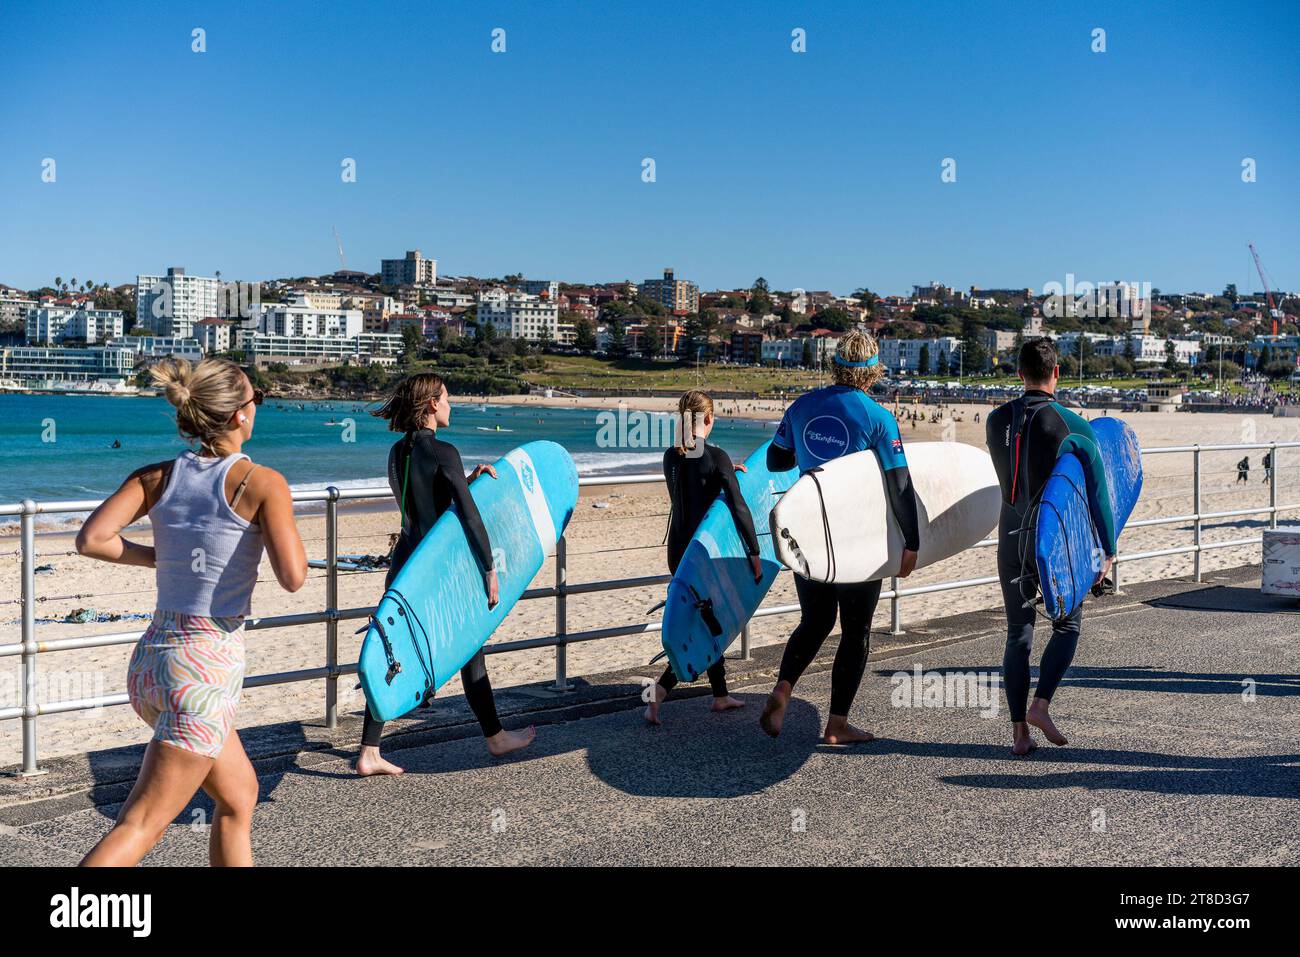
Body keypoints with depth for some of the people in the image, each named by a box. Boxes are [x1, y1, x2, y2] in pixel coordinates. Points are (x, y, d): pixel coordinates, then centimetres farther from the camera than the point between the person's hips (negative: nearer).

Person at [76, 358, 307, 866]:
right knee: (138, 829, -2)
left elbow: (90, 540, -5)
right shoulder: (261, 482, -10)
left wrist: (157, 558, 9)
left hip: (150, 659, 7)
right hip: (208, 666, -7)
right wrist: (284, 518, 3)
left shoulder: (157, 476, 5)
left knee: (239, 795, 23)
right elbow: (293, 577, -16)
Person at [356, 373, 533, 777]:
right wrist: (489, 569, -14)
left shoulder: (397, 452, 8)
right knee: (470, 651, 11)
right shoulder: (443, 452, -16)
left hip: (404, 564, 7)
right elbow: (470, 516, -19)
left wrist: (468, 478, 11)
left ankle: (368, 754, 7)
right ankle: (495, 737, 26)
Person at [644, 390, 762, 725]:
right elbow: (738, 508, -18)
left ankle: (720, 695, 27)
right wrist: (754, 552, -14)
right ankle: (659, 692, -14)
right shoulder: (716, 456, -15)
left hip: (677, 550, 7)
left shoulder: (671, 456, 3)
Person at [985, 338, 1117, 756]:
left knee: (1018, 635, 9)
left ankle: (1019, 731, 8)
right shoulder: (1074, 426, -11)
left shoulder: (996, 420, 1)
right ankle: (1040, 705, 0)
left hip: (1012, 538, 3)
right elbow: (1097, 491, -9)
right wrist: (1107, 549, -2)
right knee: (1068, 625, 15)